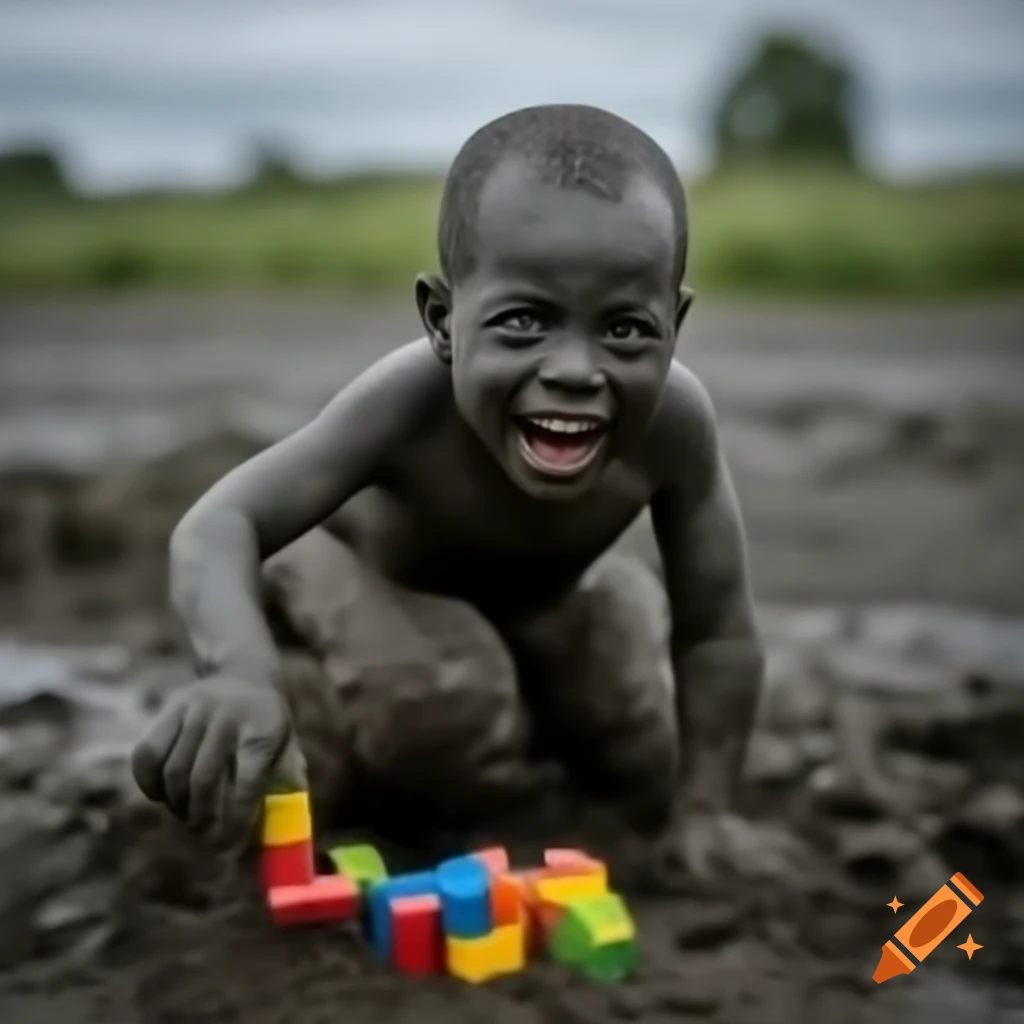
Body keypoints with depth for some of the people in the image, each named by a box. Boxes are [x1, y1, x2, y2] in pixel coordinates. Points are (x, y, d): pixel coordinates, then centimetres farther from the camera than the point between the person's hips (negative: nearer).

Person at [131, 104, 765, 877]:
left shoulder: (674, 421, -36)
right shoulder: (411, 401, -43)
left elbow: (719, 637, -26)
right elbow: (222, 525, -48)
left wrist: (699, 814, -25)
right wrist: (242, 674, -68)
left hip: (555, 590, 4)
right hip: (371, 564, -3)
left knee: (648, 777, 4)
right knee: (448, 737, -30)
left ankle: (526, 696, 33)